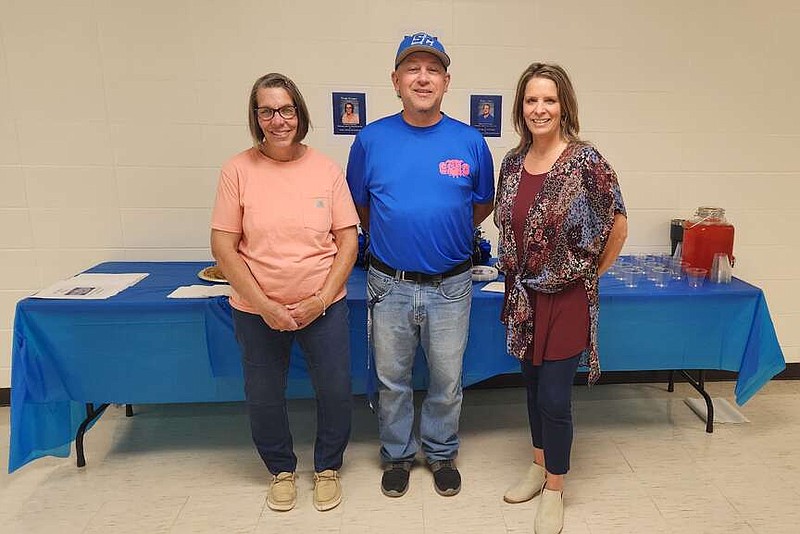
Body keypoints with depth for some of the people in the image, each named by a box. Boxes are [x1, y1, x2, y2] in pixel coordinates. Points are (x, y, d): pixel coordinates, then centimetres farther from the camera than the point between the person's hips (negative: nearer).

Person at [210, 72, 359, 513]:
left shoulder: (326, 169, -4)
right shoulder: (238, 170, -6)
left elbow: (348, 241, -2)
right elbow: (223, 246, -6)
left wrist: (322, 299, -11)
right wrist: (265, 305, -12)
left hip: (323, 306, 0)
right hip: (257, 310, 0)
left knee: (335, 390, 8)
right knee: (263, 396, 14)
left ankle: (327, 467, 36)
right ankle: (281, 469, 42)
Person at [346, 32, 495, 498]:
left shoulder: (470, 142, -3)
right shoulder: (371, 139, -3)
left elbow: (484, 204, 11)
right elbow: (359, 207, 9)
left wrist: (445, 234, 9)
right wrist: (392, 237, 10)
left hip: (451, 286, 0)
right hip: (390, 285, 1)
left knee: (447, 380, 15)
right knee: (392, 380, 15)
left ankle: (442, 452, 39)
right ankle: (398, 455, 38)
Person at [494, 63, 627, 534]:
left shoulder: (585, 160, -13)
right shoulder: (514, 162, 4)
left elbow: (618, 224, -7)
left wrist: (591, 273, -2)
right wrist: (515, 272, 10)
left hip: (567, 298, -5)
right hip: (524, 295, 5)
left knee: (554, 396, 1)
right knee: (533, 384, 18)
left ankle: (554, 490, 24)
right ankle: (539, 466, 39)